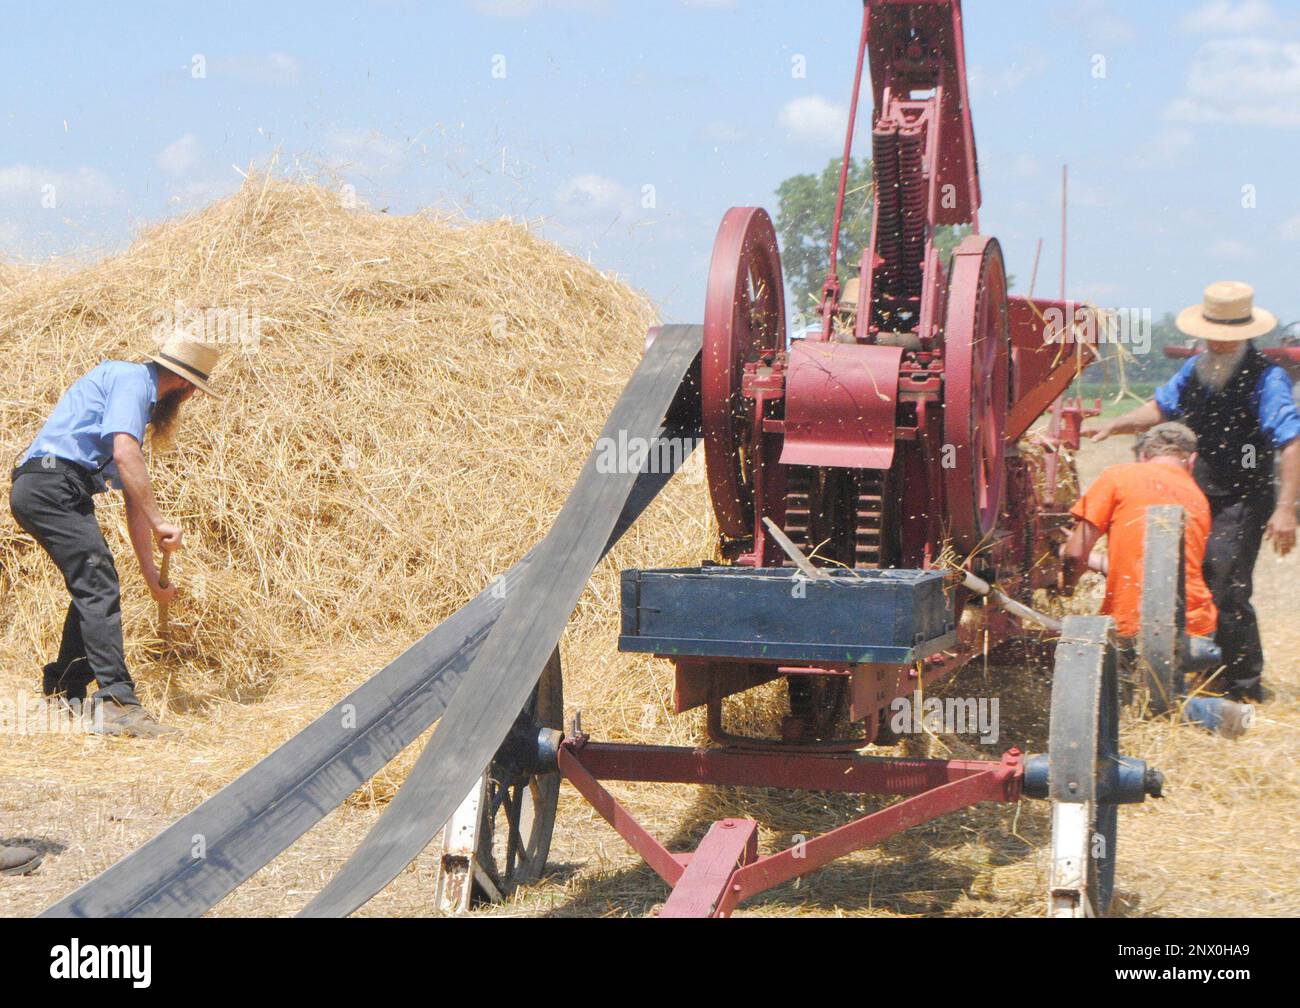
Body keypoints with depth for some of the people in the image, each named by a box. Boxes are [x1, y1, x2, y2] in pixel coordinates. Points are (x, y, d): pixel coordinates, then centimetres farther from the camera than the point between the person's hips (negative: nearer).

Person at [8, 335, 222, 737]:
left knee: (94, 587, 17)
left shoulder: (140, 402, 27)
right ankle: (117, 701, -22)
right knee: (98, 586, -15)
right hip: (51, 482, -10)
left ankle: (66, 694, 28)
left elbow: (133, 500, 28)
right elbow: (124, 452, -21)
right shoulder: (131, 379, -3)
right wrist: (160, 522, -21)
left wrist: (152, 576, 27)